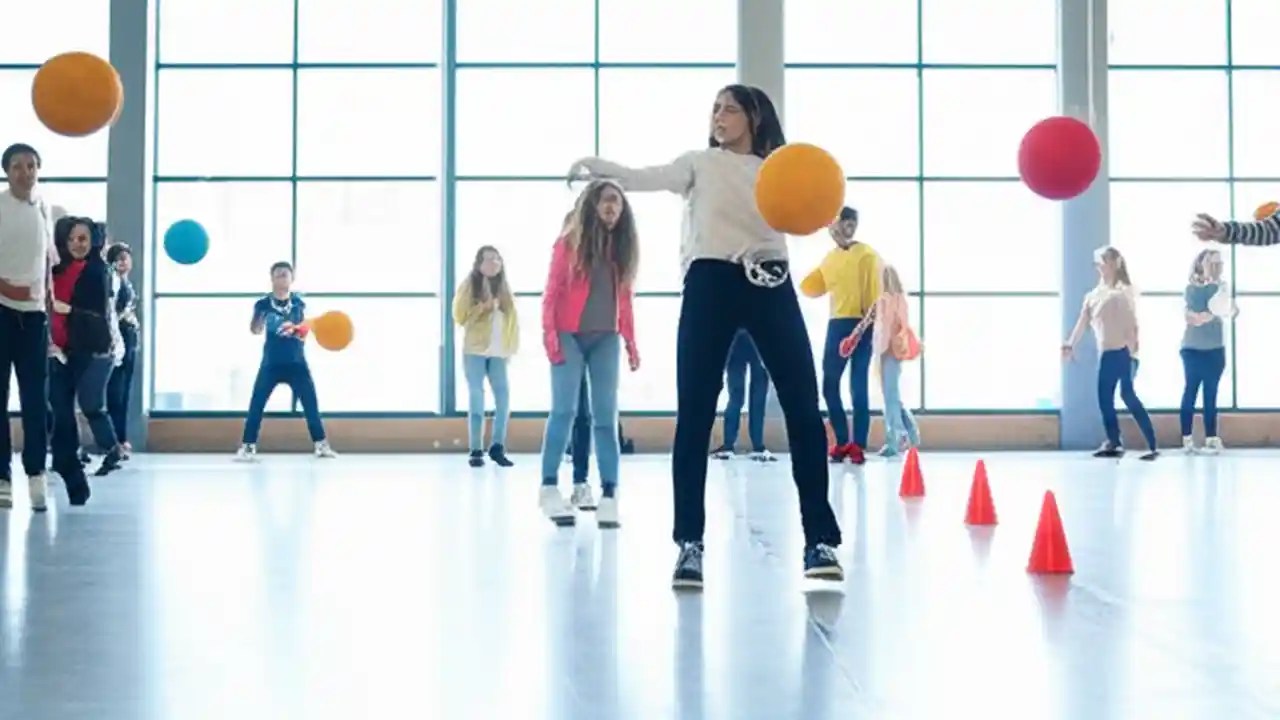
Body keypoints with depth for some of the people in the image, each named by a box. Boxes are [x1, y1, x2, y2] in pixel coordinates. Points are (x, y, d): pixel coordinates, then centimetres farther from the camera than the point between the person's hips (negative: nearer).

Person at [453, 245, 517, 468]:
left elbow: (512, 317, 13)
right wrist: (483, 307, -14)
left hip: (498, 352, 4)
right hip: (474, 350, -3)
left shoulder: (503, 286, 16)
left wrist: (513, 345, 4)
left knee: (503, 397, -5)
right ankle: (476, 450, -2)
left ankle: (497, 447, 4)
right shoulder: (469, 285, 4)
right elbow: (459, 315, -2)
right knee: (476, 398, -5)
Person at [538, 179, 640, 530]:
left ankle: (609, 495, -5)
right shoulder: (569, 243, 1)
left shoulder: (622, 247, 11)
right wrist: (549, 334, -11)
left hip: (606, 339, 4)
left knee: (606, 416, -2)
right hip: (570, 336, -3)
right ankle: (549, 488, -8)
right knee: (563, 410, -10)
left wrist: (630, 342, 10)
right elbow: (552, 292, -2)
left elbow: (624, 299, 13)